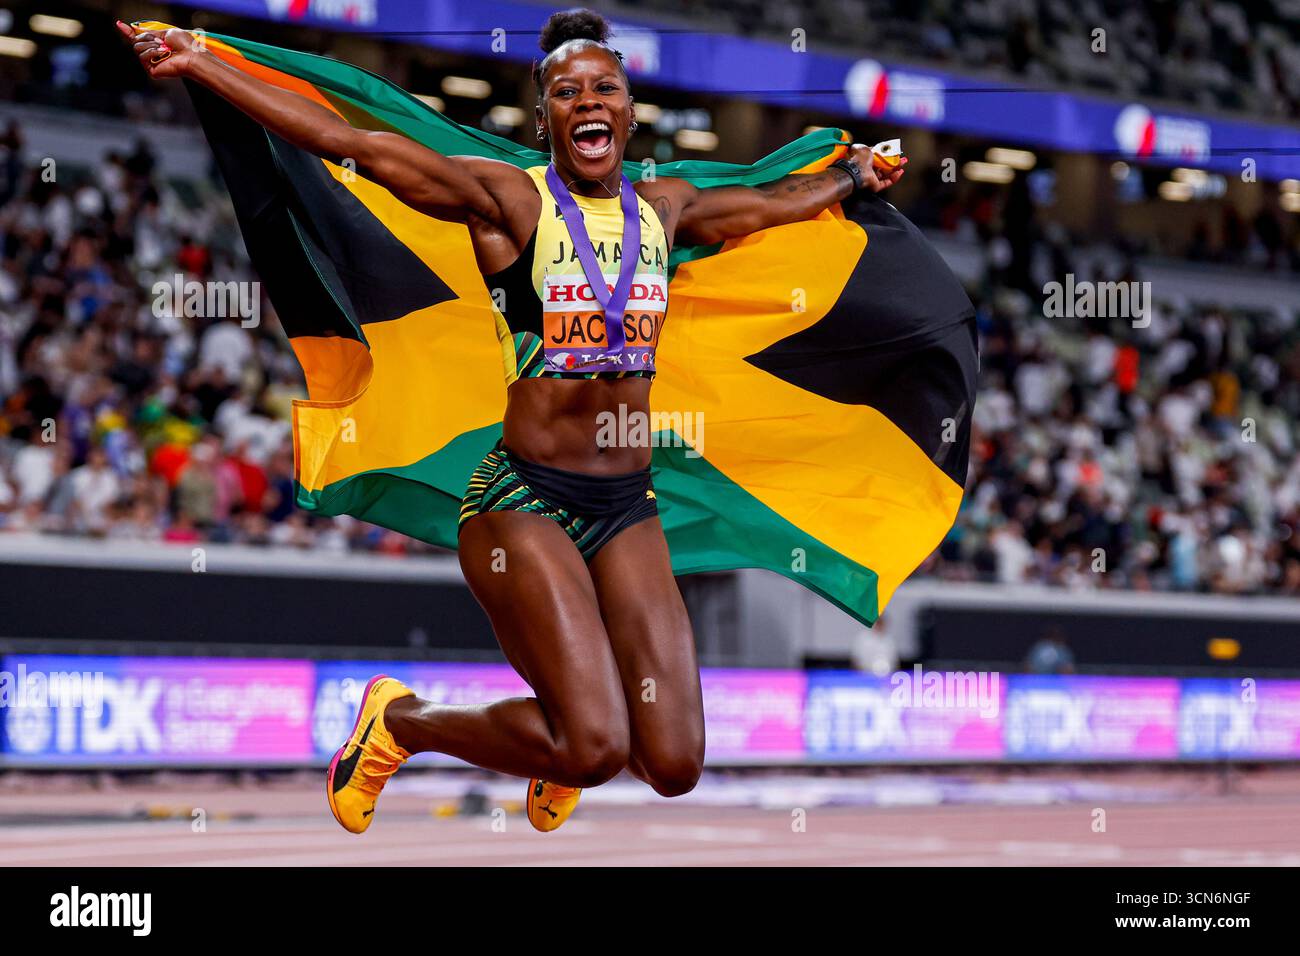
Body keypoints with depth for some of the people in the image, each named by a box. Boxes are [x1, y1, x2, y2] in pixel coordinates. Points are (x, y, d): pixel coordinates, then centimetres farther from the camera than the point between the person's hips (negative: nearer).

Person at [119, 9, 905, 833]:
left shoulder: (663, 208, 11)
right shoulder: (508, 199, -4)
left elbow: (773, 201, 32)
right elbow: (343, 141, -9)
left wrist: (853, 176, 48)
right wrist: (199, 65, -13)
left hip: (629, 509, 5)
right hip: (523, 500, -5)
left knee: (674, 766, -6)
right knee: (595, 751, -19)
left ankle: (560, 751, 32)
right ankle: (399, 720, 9)